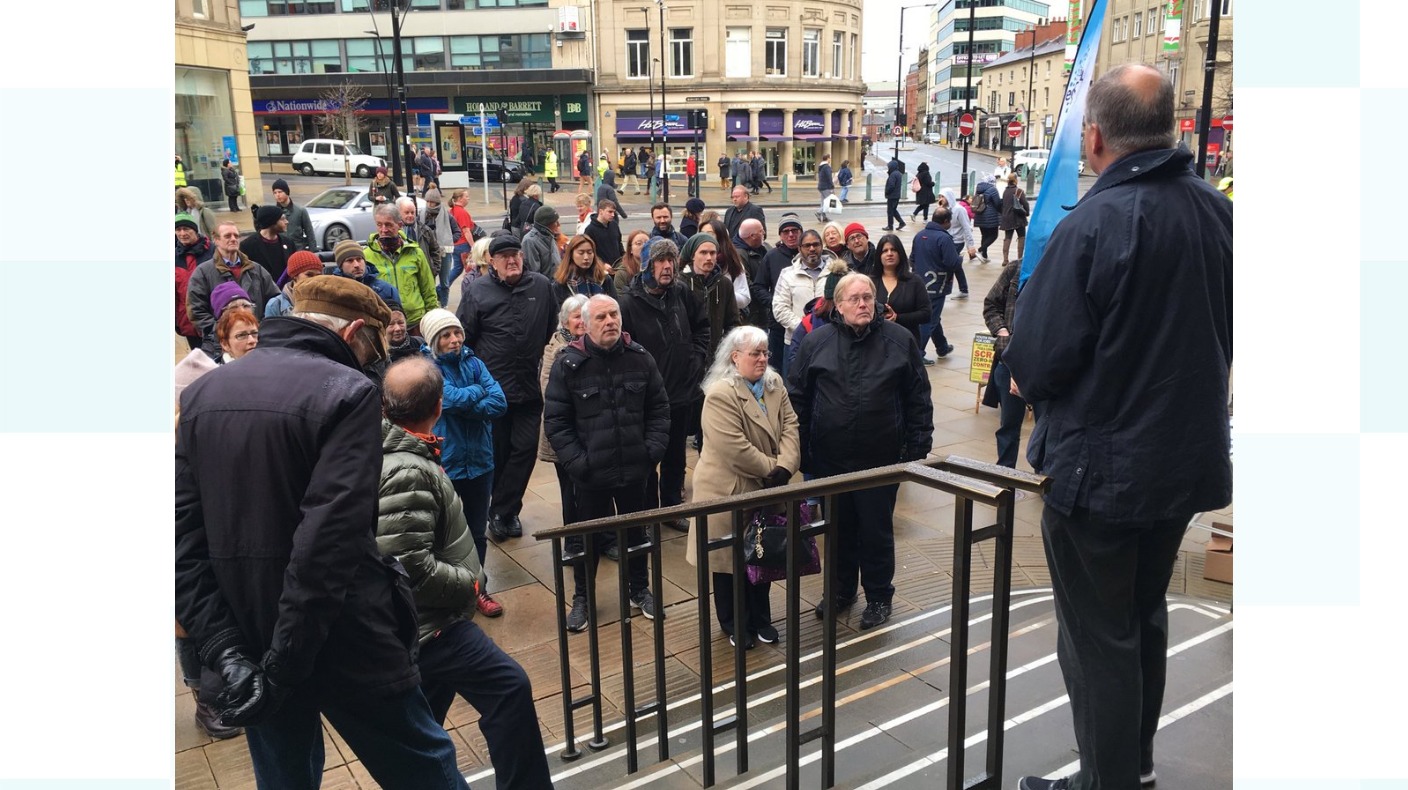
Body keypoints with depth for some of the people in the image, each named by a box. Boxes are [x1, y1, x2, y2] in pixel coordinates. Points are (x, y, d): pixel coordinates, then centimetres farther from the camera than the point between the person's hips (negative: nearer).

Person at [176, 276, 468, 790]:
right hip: (343, 642, -6)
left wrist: (224, 650, -7)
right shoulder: (345, 391, -15)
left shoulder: (201, 393, 5)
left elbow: (184, 536, -2)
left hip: (249, 648, 6)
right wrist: (283, 665, -19)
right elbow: (332, 535, -25)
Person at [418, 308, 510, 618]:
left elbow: (499, 404, -11)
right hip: (444, 463, -4)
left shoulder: (474, 363, 1)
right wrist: (480, 391, -11)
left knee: (477, 530, 16)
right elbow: (453, 398, -27)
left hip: (479, 460, 4)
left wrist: (462, 403, -18)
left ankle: (476, 588, 32)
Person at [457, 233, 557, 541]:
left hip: (530, 387, 2)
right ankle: (504, 511, 24)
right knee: (497, 452, 8)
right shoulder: (477, 291, -4)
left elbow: (554, 326, 15)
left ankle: (502, 511, 16)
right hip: (492, 387, -2)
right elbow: (462, 337, 1)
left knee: (525, 449, 1)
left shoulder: (542, 286, 0)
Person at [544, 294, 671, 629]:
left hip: (635, 469, 2)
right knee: (587, 537, 14)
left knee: (636, 532, 19)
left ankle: (639, 589, 41)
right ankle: (581, 597, 34)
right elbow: (555, 421, -7)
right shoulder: (568, 365, -10)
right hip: (590, 473, -2)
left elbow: (659, 409, 5)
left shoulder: (640, 358, -2)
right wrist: (576, 462, -14)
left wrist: (653, 449, -5)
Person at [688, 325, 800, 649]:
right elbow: (735, 449, -25)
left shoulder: (775, 384, 4)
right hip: (730, 491, -7)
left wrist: (785, 466, -18)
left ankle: (760, 620, 34)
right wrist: (771, 468, -16)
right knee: (730, 560, 9)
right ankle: (734, 626, 27)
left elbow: (790, 426, -2)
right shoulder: (720, 394, -21)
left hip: (767, 489, 7)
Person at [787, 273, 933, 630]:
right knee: (839, 529, 16)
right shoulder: (816, 342, 0)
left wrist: (917, 447, -2)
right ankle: (841, 590, 36)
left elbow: (918, 398, 1)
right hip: (830, 460, 2)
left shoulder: (899, 340, -2)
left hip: (881, 460, -1)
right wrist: (801, 450, 2)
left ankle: (879, 596, 30)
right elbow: (798, 396, 4)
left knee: (877, 531, 11)